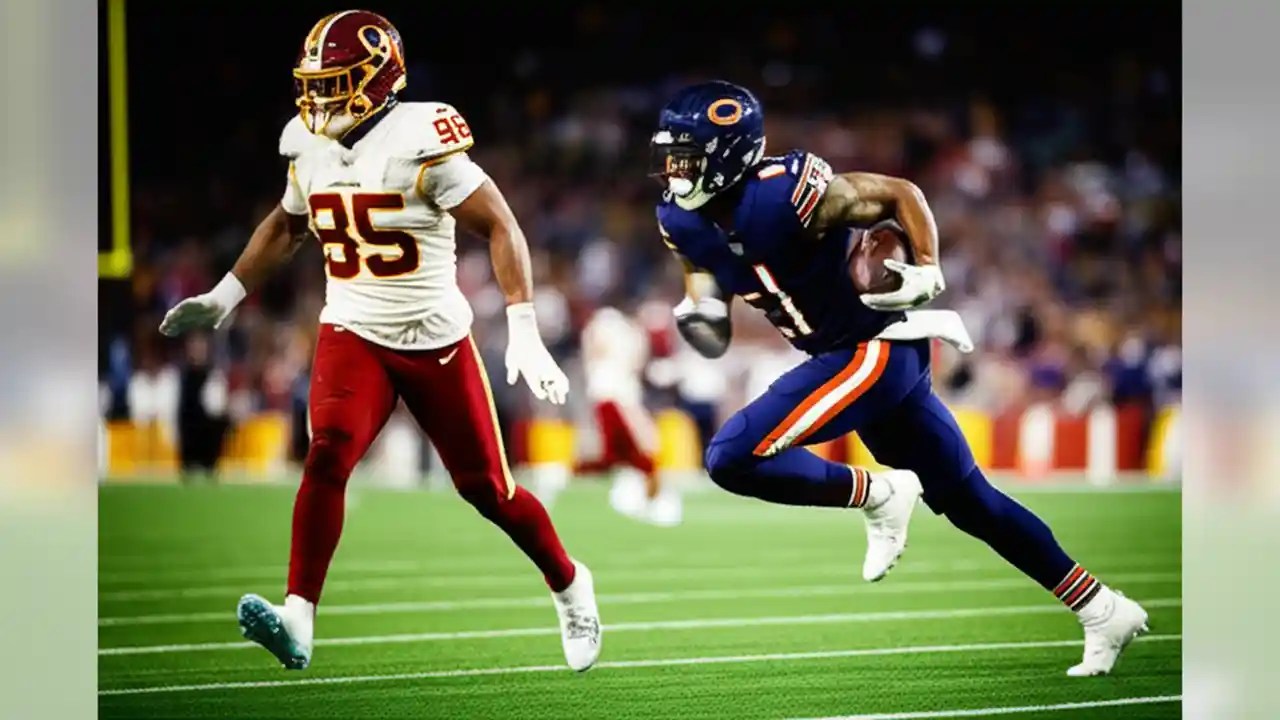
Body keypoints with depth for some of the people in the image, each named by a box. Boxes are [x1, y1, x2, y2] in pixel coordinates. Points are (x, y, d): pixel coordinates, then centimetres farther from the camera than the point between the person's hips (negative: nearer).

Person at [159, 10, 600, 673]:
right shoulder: (310, 149, 1)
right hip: (352, 336, 4)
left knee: (486, 488, 6)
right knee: (327, 455, -21)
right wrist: (224, 297, 21)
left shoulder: (420, 142, -18)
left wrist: (524, 333, -22)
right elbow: (286, 227, 22)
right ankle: (297, 622, -25)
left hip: (437, 342, -4)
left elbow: (500, 227, -16)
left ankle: (569, 586, 32)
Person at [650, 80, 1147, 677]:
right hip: (841, 356, 9)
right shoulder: (684, 223, -1)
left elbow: (900, 195, -11)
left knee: (733, 458, -20)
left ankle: (877, 495, -2)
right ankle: (1105, 614, 26)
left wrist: (927, 272, -22)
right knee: (969, 504, 16)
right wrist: (699, 316, -13)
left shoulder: (784, 194, -23)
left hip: (878, 351, -9)